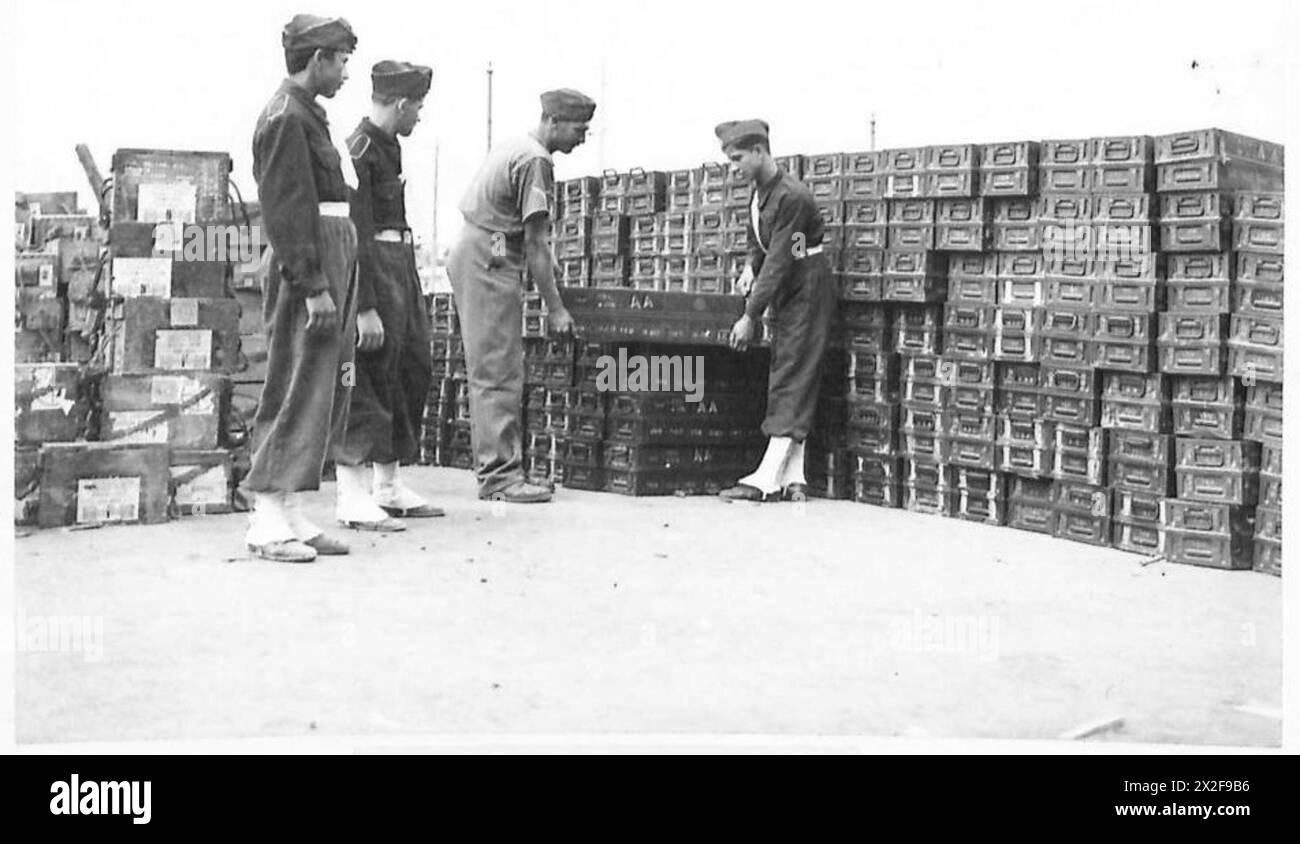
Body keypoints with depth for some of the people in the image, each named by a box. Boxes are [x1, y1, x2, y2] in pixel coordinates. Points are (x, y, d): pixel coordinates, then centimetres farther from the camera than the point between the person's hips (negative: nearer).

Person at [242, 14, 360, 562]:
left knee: (327, 394, 10)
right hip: (306, 270, -10)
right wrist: (313, 286, -22)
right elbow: (286, 210, -18)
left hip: (331, 268, 10)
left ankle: (291, 516, 15)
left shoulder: (307, 115, 20)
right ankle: (266, 523, -3)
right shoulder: (285, 117, -11)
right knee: (294, 394, -8)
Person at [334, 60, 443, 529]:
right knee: (369, 383, -6)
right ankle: (354, 497, 0)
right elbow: (355, 235, -21)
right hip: (372, 273, -10)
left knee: (413, 372, 14)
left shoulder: (389, 146, 14)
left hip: (401, 267, 10)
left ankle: (388, 487, 24)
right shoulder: (359, 151, -16)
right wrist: (366, 308, -24)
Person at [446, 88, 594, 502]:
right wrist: (555, 309, -14)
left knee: (489, 372, 11)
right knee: (499, 374, -9)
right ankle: (500, 475, -8)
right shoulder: (536, 161, -14)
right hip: (491, 262, -10)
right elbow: (535, 243, -16)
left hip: (470, 254, 10)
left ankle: (492, 466, 15)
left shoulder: (512, 147, 18)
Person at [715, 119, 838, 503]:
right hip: (785, 295, 10)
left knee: (792, 381, -10)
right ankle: (793, 478, 7)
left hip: (807, 292, -10)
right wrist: (751, 268, 1)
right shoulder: (759, 192, 7)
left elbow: (780, 262, -23)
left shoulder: (792, 197, -21)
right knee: (788, 383, 6)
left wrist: (750, 317, -22)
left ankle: (768, 479, -12)